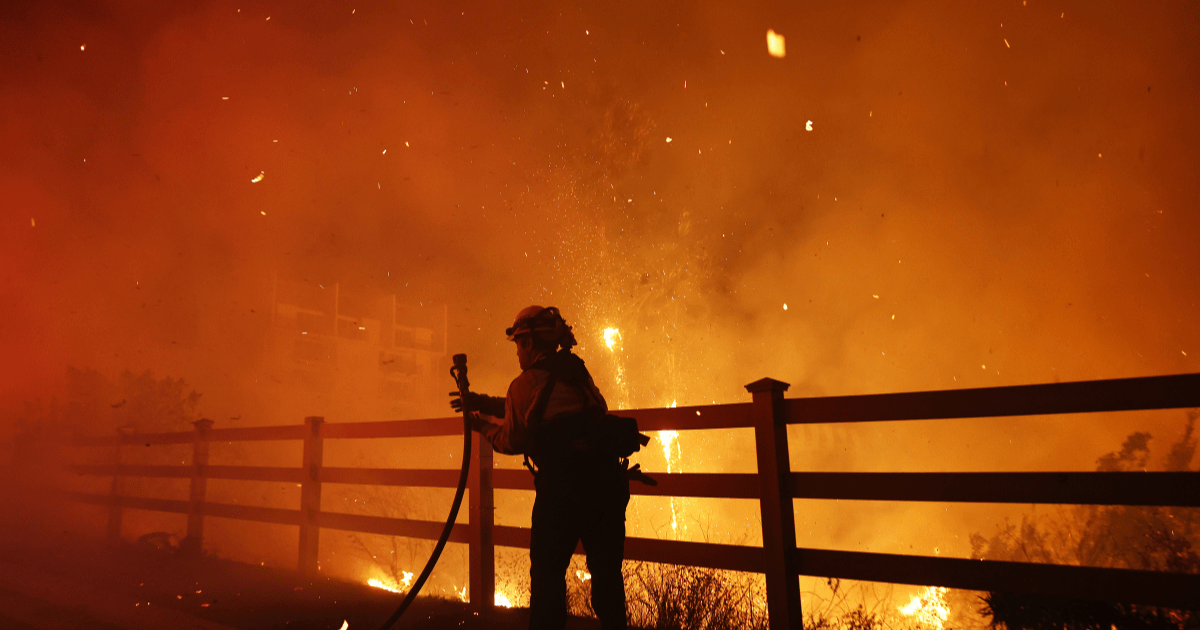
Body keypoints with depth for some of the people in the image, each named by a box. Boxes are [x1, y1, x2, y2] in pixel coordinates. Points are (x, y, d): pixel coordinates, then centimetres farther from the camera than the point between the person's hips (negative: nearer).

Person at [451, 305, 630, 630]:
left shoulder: (526, 382, -4)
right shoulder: (577, 372, 16)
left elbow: (513, 442, 4)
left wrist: (481, 424, 22)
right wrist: (482, 402, 31)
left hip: (564, 483, -6)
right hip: (608, 479, 6)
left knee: (547, 573, 10)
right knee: (607, 573, 16)